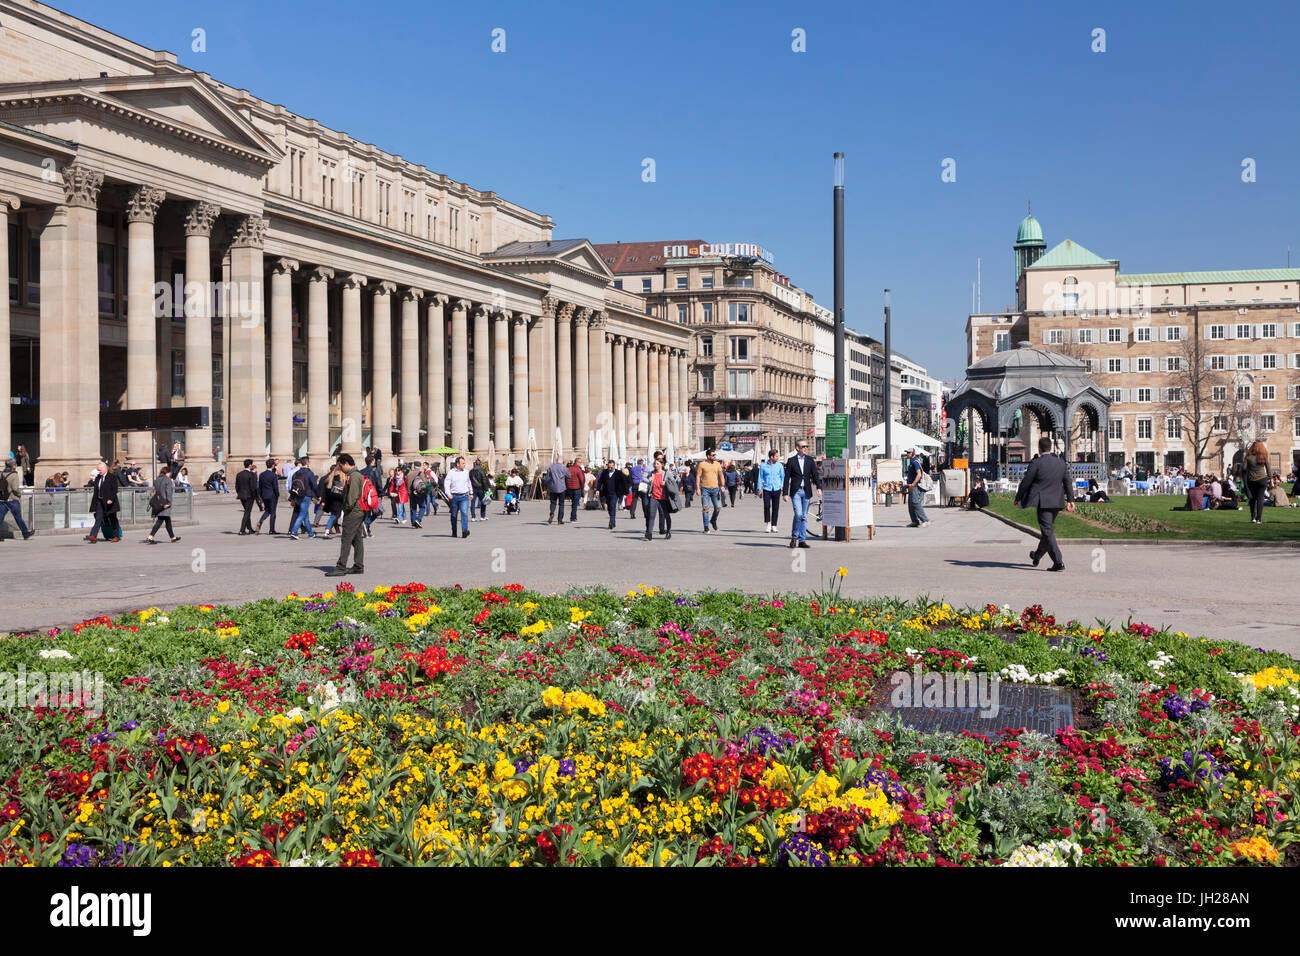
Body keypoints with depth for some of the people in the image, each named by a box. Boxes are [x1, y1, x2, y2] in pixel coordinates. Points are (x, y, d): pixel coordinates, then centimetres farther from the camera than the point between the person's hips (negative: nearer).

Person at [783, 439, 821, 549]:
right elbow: (787, 478, 1)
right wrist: (786, 493, -3)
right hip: (795, 492, -3)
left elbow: (815, 474, 4)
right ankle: (794, 537, 0)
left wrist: (819, 488, -11)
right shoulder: (791, 460, 1)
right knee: (798, 514, -16)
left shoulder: (810, 460, 9)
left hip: (806, 492, 3)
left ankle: (802, 540, 11)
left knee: (804, 517, 6)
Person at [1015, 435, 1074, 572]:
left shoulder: (1036, 463, -12)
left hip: (1043, 502, -7)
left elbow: (1025, 482, -8)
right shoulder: (1061, 462, 6)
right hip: (1057, 502, 7)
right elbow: (1067, 482, 9)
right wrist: (1070, 500, 16)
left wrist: (1018, 498, 5)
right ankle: (1037, 556, 38)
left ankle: (1058, 562, -14)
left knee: (1048, 531, -5)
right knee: (1048, 529, 20)